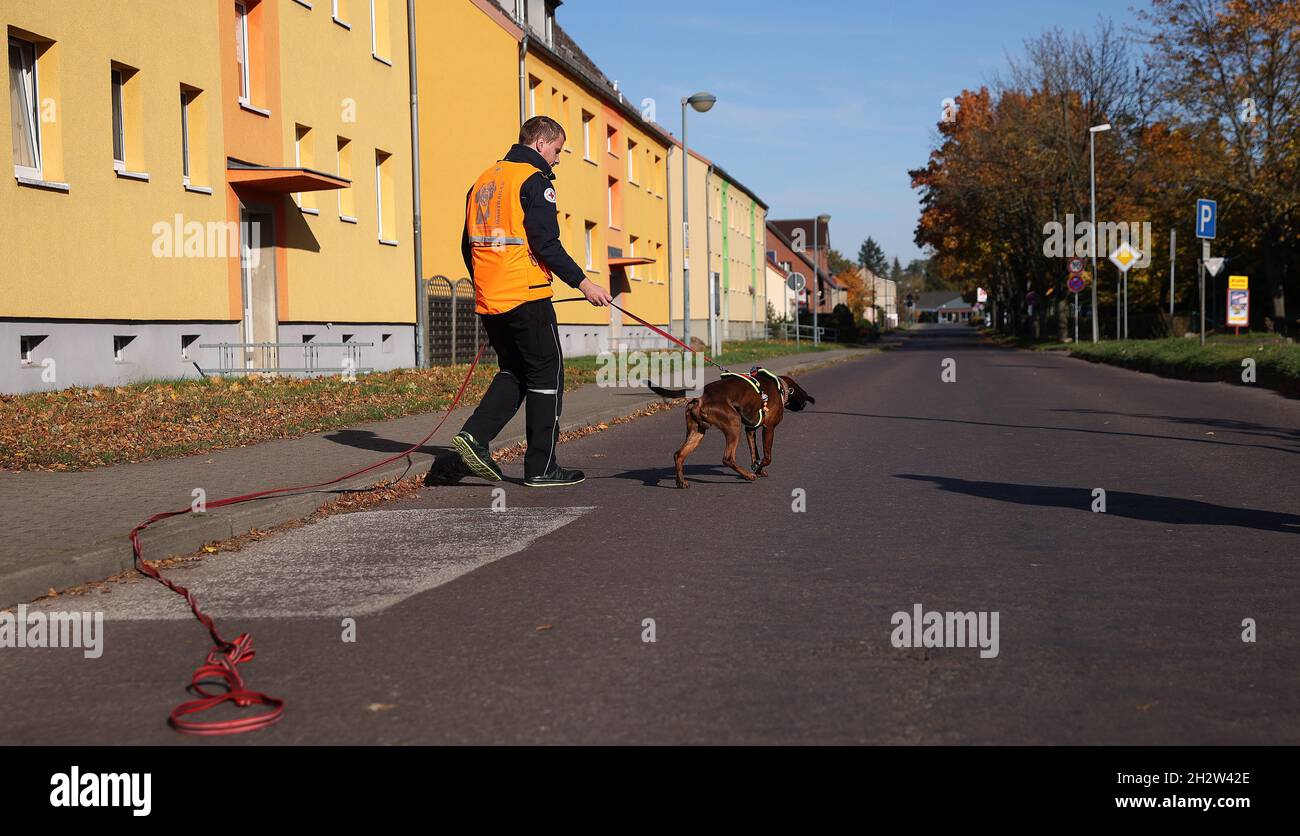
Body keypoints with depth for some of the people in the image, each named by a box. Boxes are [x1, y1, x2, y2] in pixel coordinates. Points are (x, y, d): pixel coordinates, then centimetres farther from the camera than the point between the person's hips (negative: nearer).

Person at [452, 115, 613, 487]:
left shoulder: (483, 181, 16)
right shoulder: (534, 180, -8)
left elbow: (468, 245, 19)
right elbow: (545, 244, -16)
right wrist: (582, 282, -12)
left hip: (488, 300, 8)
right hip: (527, 297, -7)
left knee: (513, 372, 19)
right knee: (546, 376, 2)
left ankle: (475, 435, -1)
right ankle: (541, 467, 4)